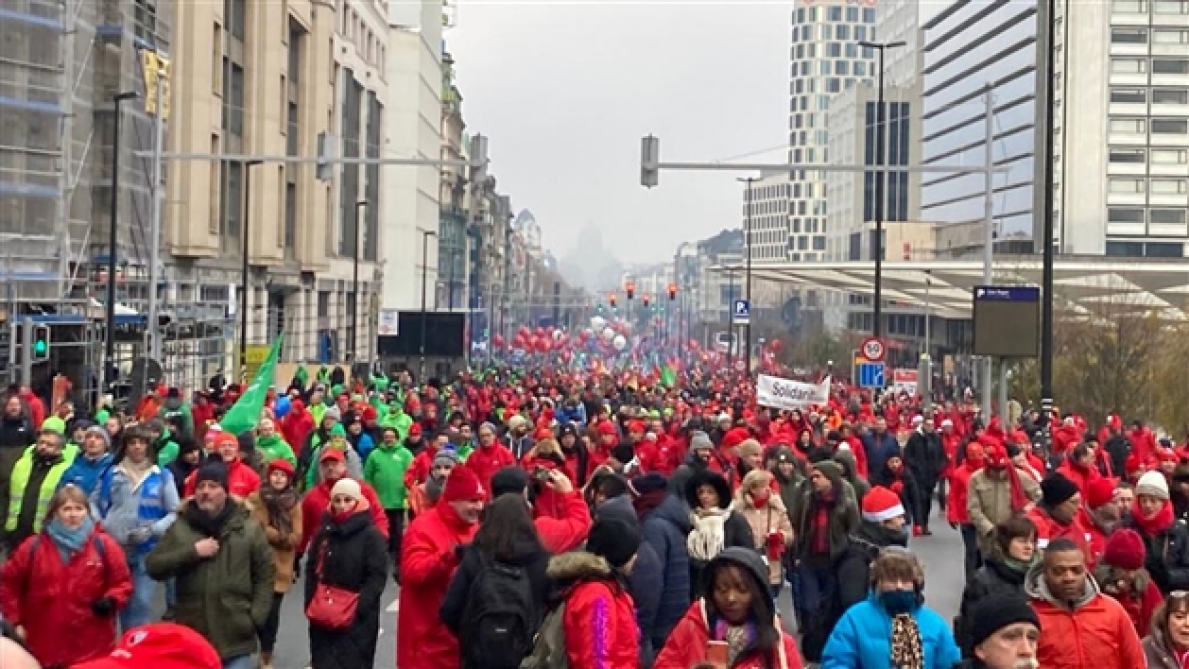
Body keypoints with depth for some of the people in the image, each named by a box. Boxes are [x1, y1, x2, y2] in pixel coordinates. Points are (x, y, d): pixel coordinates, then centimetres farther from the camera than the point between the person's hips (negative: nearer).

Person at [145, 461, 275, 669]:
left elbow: (265, 575, 5)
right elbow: (153, 567, -3)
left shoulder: (249, 528, 3)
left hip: (235, 637, -1)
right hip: (191, 636, 1)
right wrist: (192, 552, -13)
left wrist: (256, 616, -4)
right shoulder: (179, 528, 5)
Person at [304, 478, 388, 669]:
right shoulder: (324, 532, 9)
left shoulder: (372, 535, -8)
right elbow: (312, 570, 15)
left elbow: (377, 576, -13)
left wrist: (358, 607, -20)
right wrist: (310, 603, 4)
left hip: (357, 617, -5)